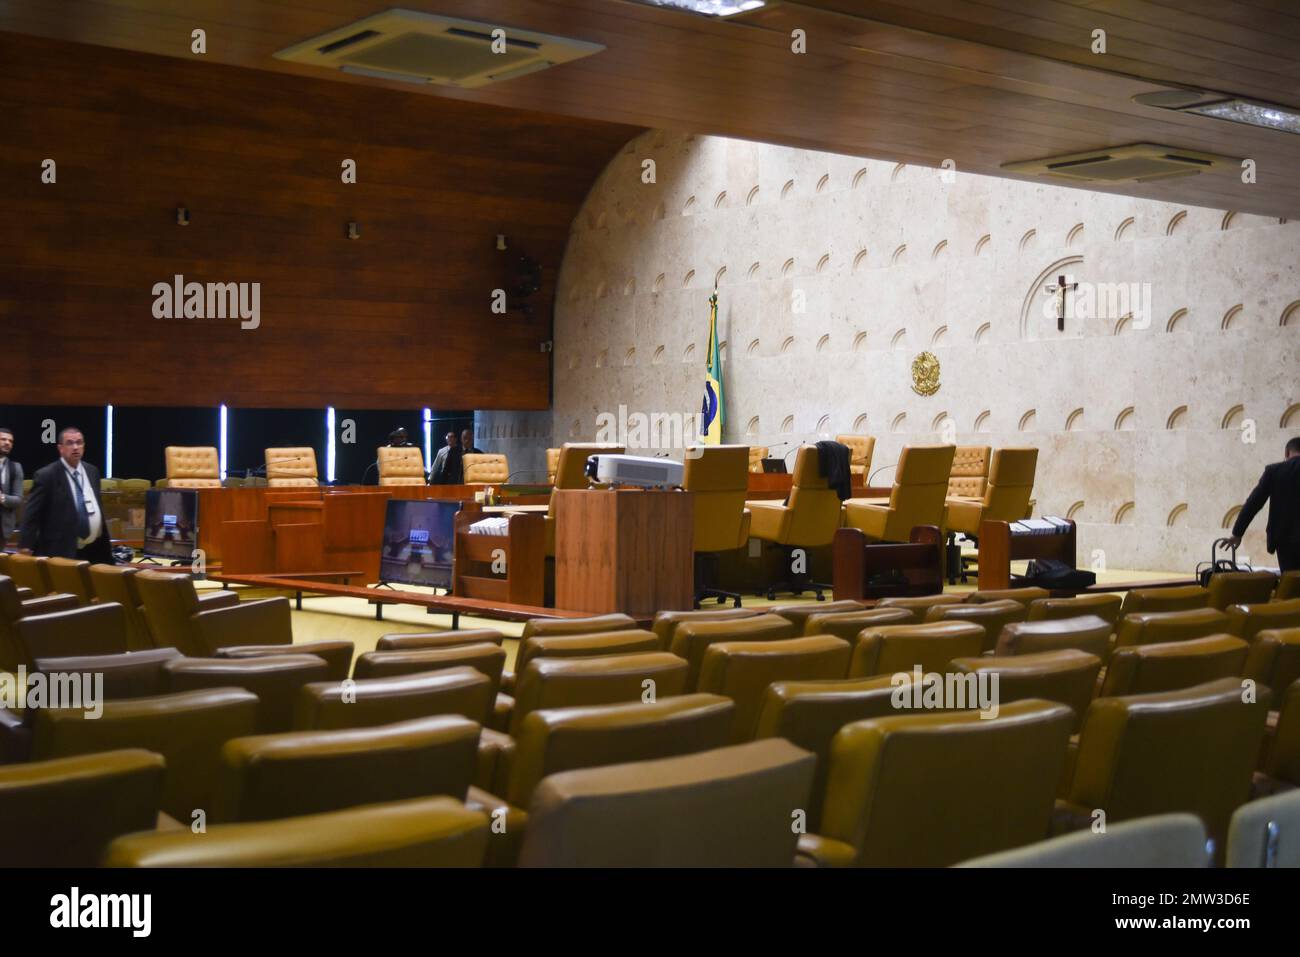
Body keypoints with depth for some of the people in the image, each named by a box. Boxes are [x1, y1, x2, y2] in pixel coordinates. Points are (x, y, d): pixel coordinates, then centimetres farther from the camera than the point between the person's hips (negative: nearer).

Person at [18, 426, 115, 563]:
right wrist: (26, 546, -16)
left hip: (95, 550, 6)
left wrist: (105, 544, 19)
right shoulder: (46, 475, -8)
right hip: (62, 552, -6)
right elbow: (31, 515, -9)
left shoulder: (92, 471, 12)